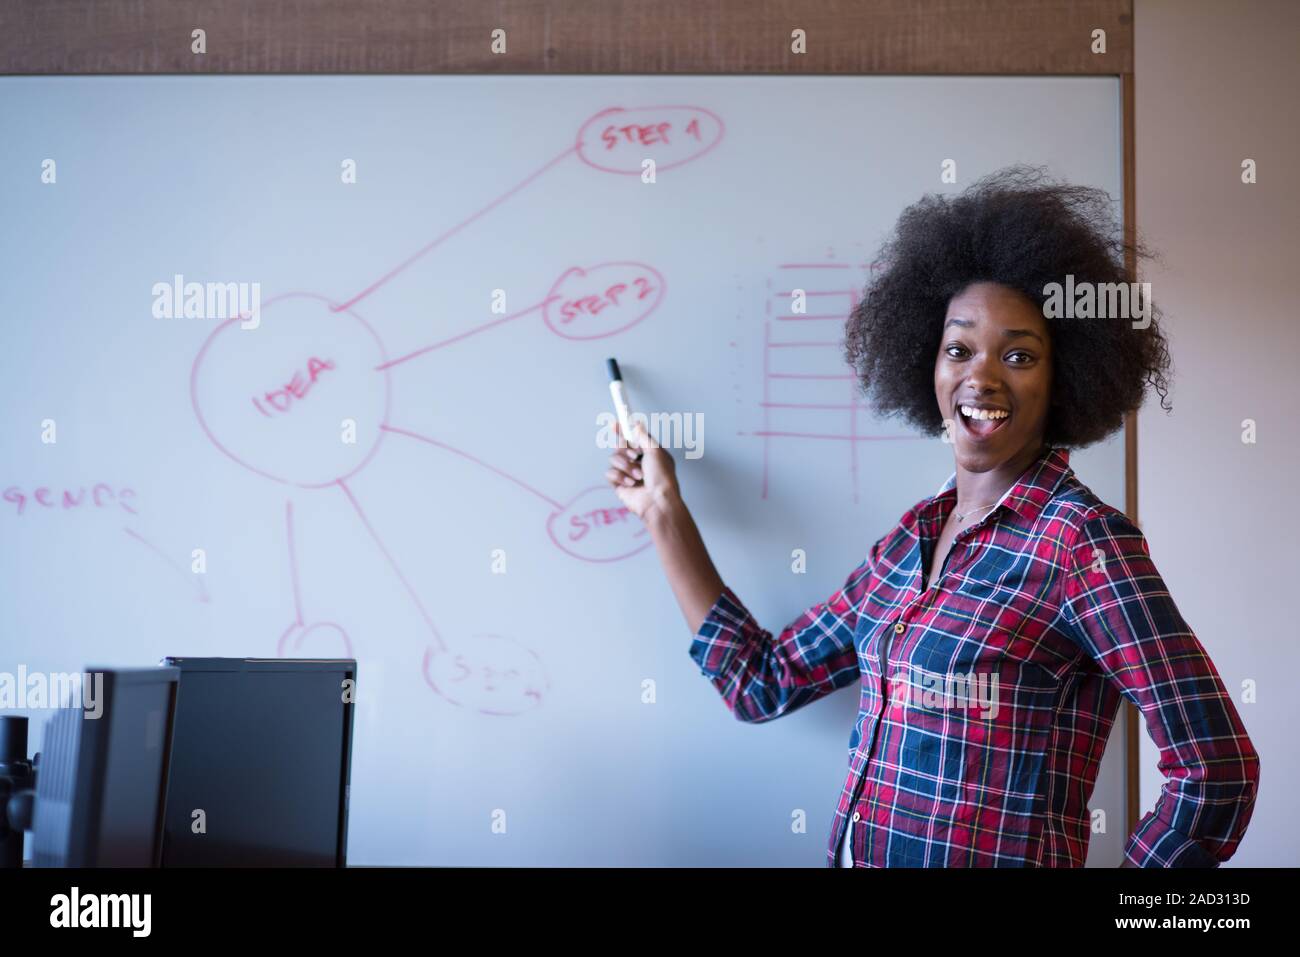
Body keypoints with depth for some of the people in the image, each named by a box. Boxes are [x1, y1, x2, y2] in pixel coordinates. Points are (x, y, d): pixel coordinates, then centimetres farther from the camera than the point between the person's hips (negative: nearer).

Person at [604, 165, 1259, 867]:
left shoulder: (1082, 541, -16)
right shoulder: (911, 538, 2)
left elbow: (1216, 775, -18)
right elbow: (763, 683, 5)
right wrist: (664, 511, 7)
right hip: (853, 851, 6)